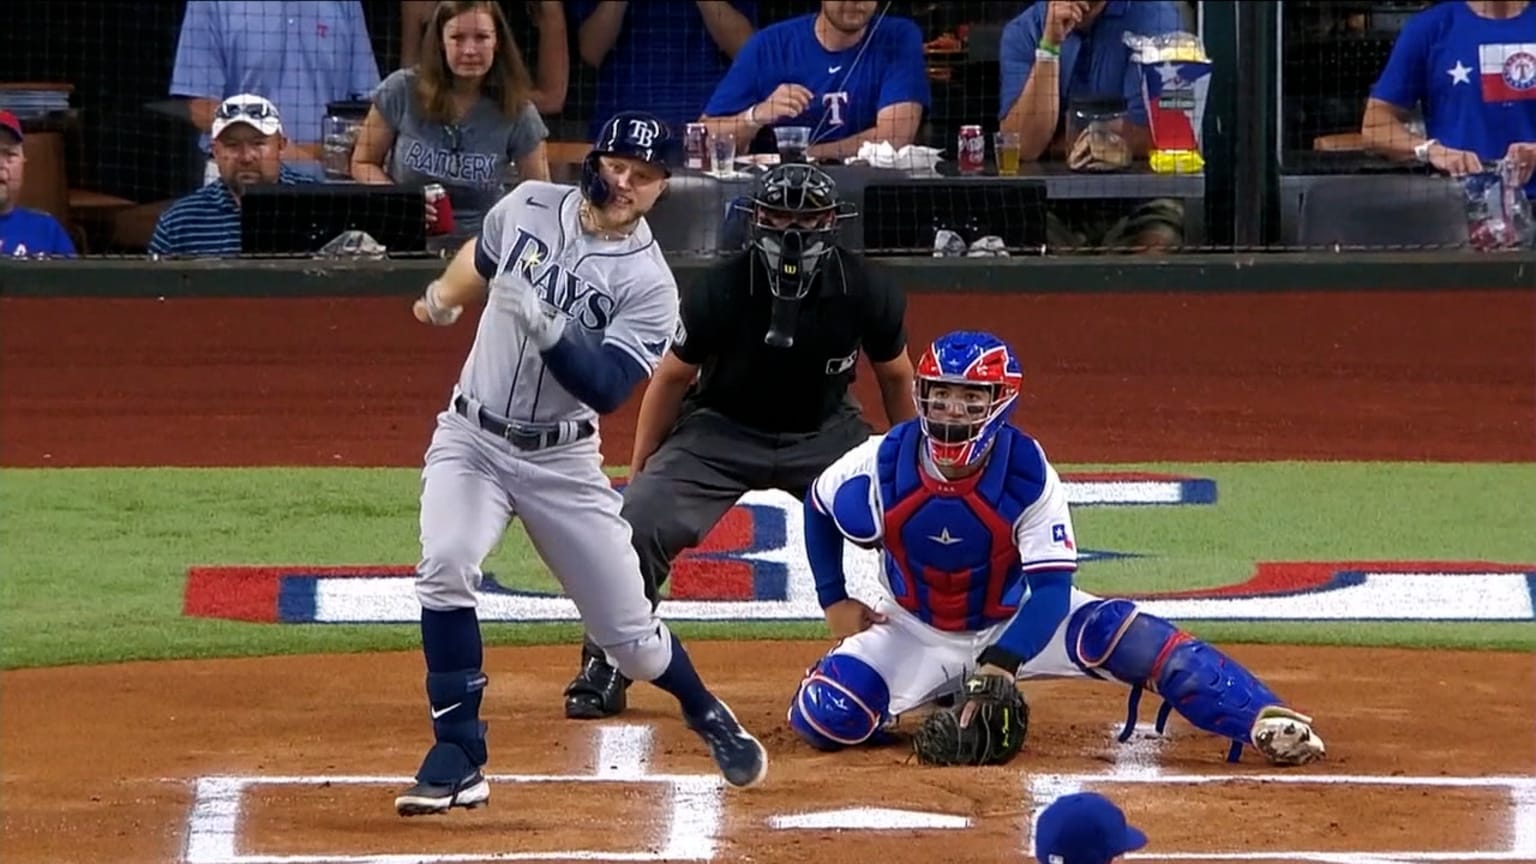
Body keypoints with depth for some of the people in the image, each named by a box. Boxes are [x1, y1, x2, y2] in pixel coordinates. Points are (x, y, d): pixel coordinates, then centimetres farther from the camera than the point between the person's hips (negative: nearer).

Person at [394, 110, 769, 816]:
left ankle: (705, 714, 37)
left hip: (561, 460, -2)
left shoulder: (648, 282, -14)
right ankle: (457, 759, -21)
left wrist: (547, 328, -37)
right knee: (446, 566, -27)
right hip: (472, 439, 2)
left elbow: (607, 388, -25)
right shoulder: (528, 205, -3)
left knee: (628, 632, 3)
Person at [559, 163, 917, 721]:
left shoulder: (867, 293, -19)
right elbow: (671, 378, -7)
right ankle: (604, 672, -5)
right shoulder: (719, 292, -23)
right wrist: (637, 475, -1)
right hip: (722, 429, -2)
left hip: (824, 434, 2)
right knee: (638, 526, -21)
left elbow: (895, 377, 0)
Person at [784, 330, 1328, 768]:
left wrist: (1000, 665, -41)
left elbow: (1051, 588, -27)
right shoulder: (882, 465, -20)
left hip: (1014, 622, -2)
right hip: (915, 632, 2)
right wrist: (834, 601, 0)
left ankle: (1264, 721, -32)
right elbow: (818, 507, 3)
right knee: (824, 719, -21)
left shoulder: (1028, 473, -25)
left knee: (1129, 636, -28)